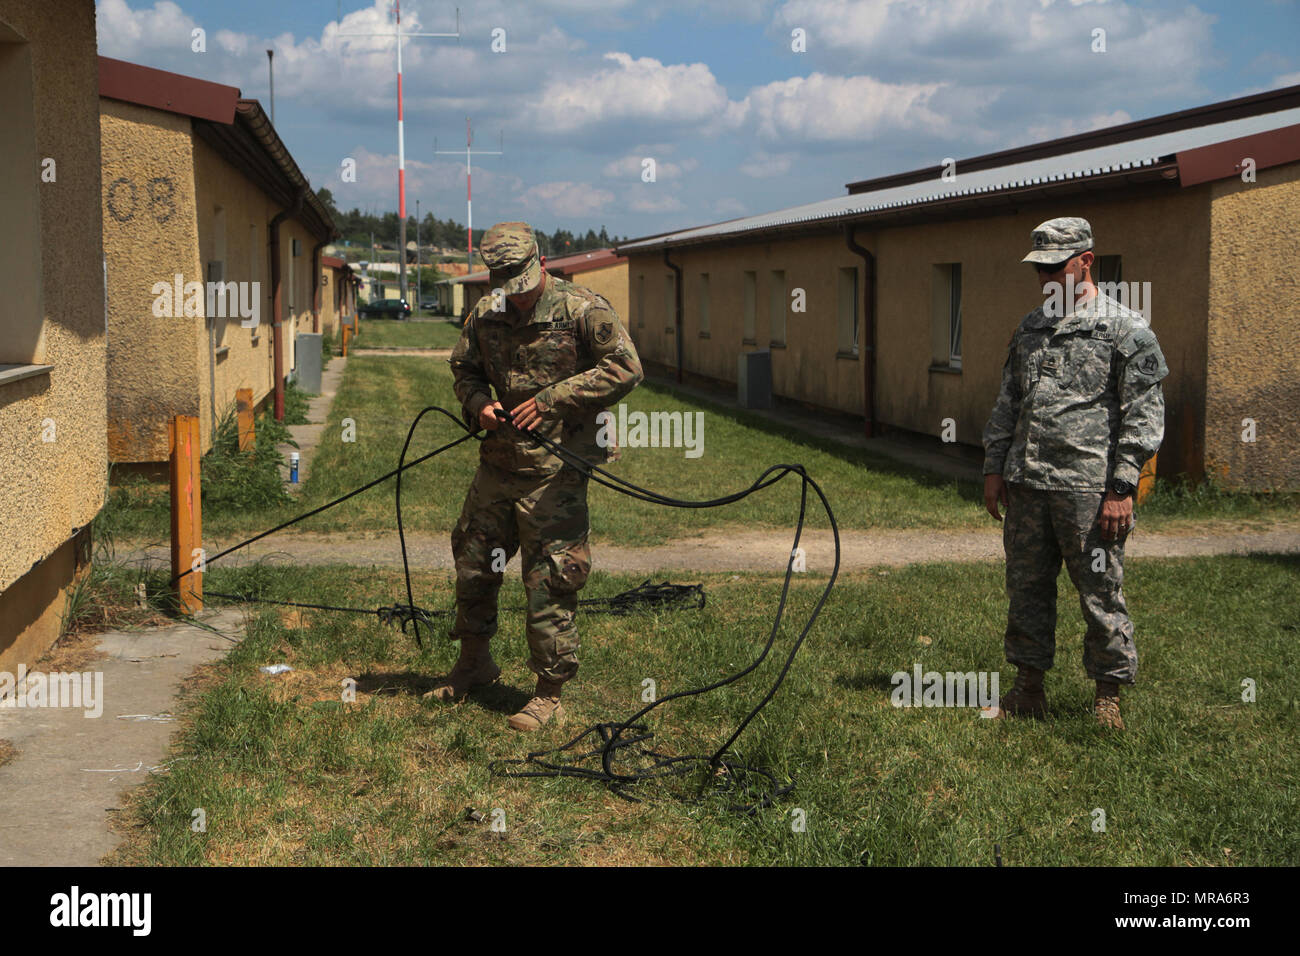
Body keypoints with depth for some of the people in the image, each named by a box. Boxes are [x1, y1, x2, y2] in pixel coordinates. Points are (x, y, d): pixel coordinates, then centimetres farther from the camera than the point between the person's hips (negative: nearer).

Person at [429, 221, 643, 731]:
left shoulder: (583, 309, -10)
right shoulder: (485, 314, 6)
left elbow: (625, 368, -13)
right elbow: (464, 367, 20)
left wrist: (552, 399, -18)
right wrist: (479, 404, -3)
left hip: (555, 467, -6)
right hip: (498, 460, 6)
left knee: (549, 583, -3)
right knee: (472, 564, 16)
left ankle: (549, 695, 9)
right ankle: (474, 662, 38)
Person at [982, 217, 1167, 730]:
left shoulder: (1126, 330, -4)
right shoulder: (1030, 328, 16)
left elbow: (1145, 415, -8)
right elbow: (1007, 404, 22)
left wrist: (1122, 487, -13)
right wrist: (994, 467, 15)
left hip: (1088, 489, -6)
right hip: (1026, 485, 6)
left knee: (1101, 594, 1)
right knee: (1027, 588, 11)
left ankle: (1108, 696, 12)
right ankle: (1029, 688, 22)